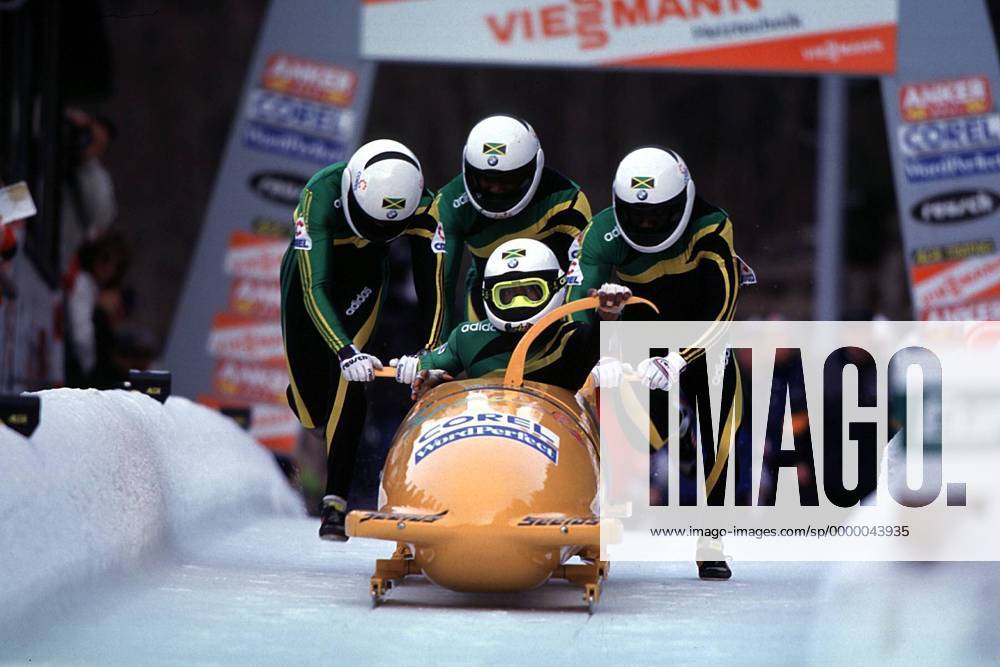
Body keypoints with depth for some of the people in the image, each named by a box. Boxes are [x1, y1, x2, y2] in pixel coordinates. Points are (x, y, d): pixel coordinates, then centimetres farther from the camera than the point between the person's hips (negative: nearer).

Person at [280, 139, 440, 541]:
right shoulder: (322, 196, -38)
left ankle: (336, 501, -16)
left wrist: (431, 352, -32)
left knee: (347, 377, -22)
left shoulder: (420, 206, -29)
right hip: (311, 269, -1)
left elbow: (434, 283, -20)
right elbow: (315, 289, -43)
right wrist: (346, 351, -55)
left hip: (363, 277, 1)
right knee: (312, 409, 0)